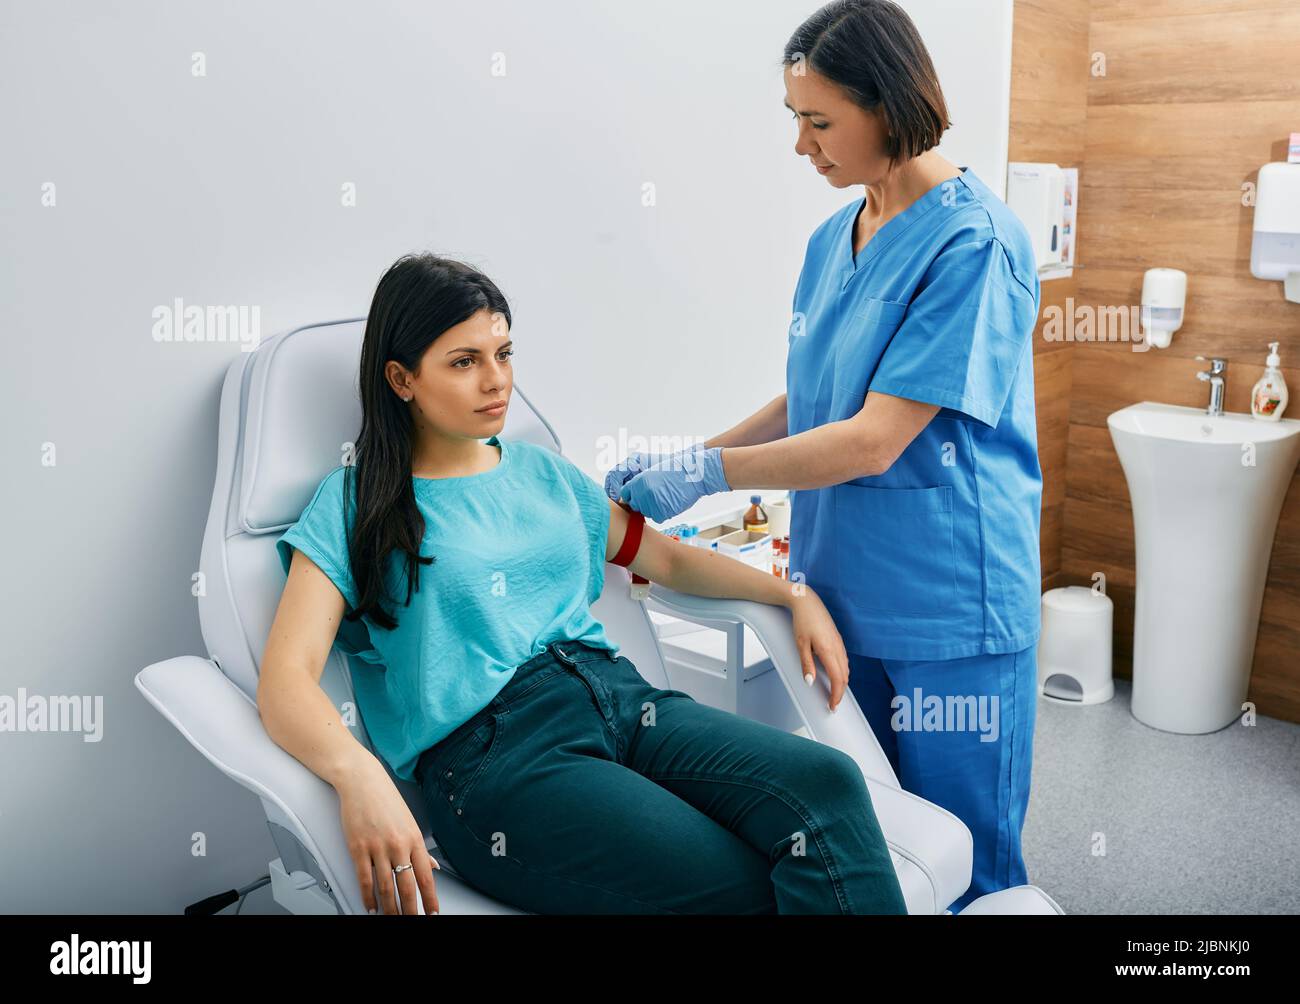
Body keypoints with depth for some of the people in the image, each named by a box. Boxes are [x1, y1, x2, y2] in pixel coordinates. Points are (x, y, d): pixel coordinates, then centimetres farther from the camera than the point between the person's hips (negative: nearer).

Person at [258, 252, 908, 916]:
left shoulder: (539, 471, 22)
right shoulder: (354, 505, 6)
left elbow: (667, 558, 30)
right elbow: (285, 678, -7)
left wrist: (796, 595, 17)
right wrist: (358, 774, -28)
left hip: (619, 697, 6)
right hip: (489, 748, -5)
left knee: (829, 782, -23)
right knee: (749, 886, -28)